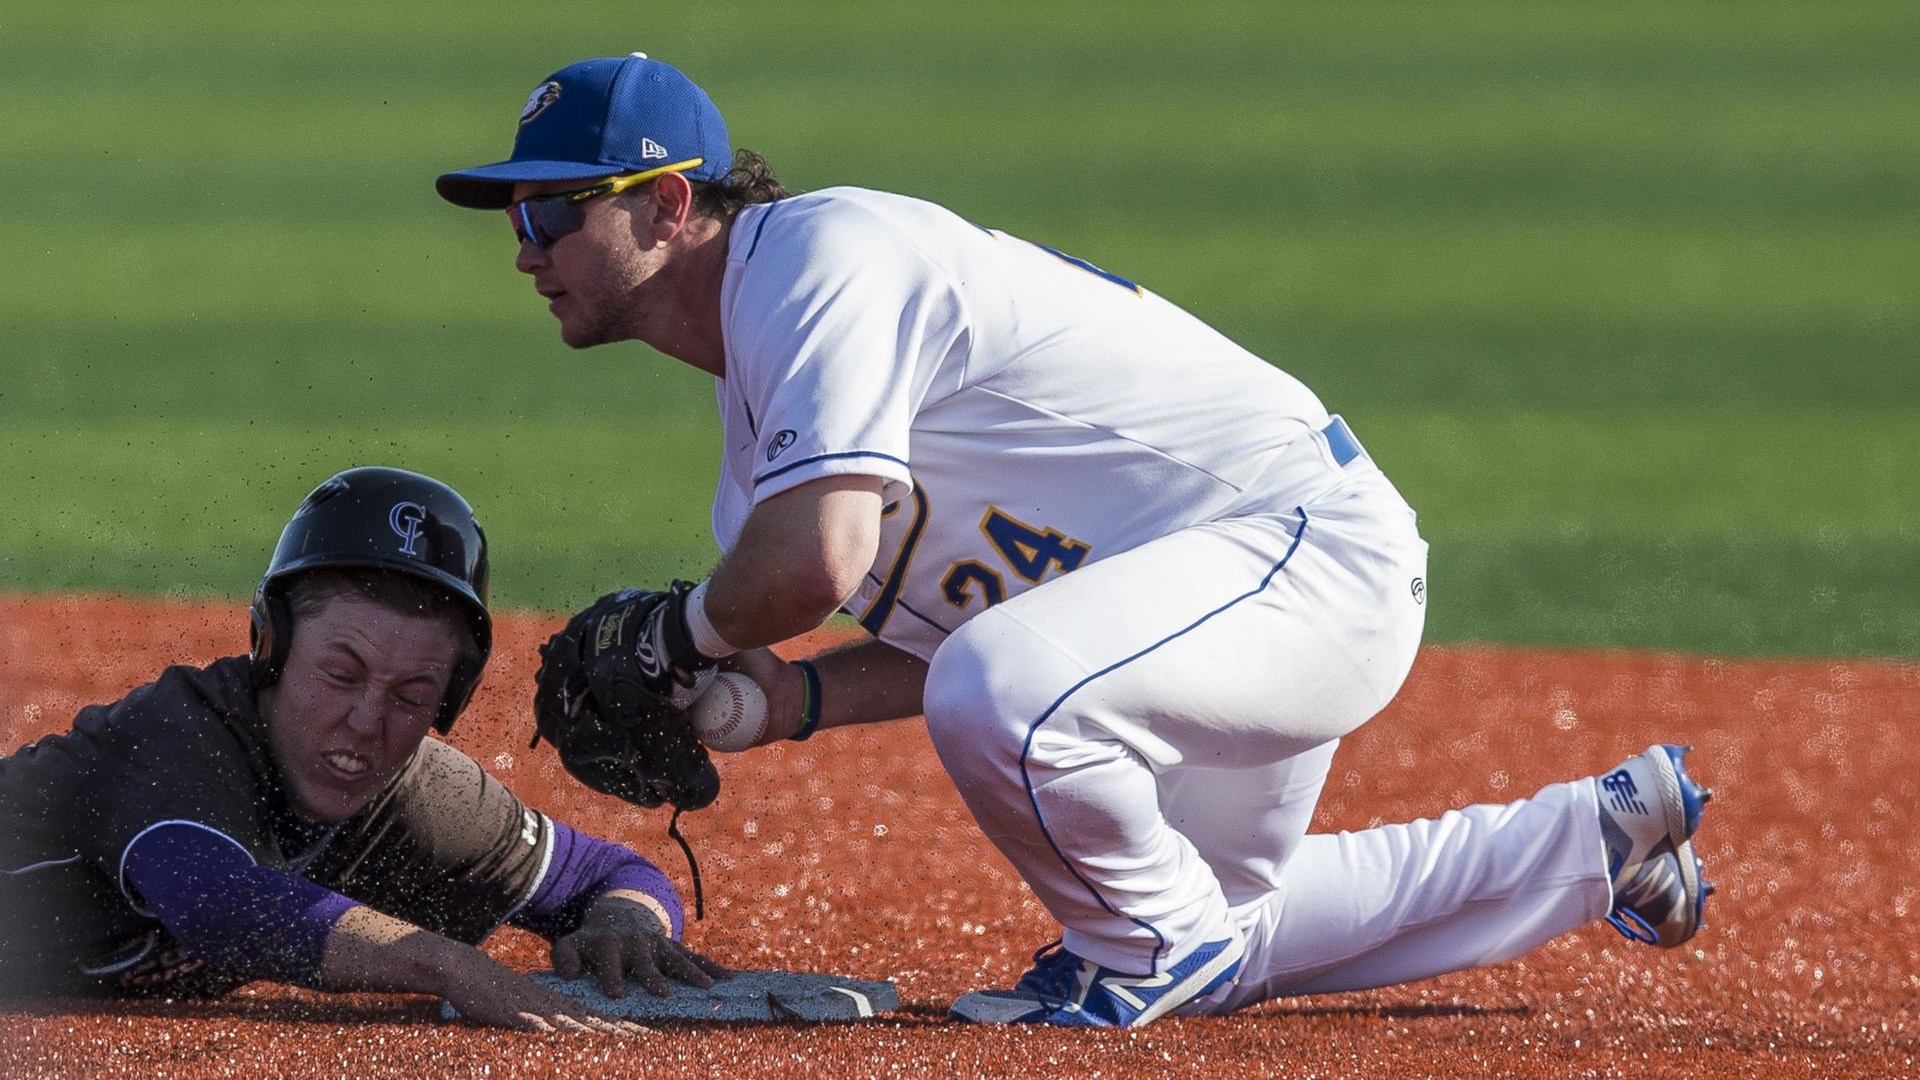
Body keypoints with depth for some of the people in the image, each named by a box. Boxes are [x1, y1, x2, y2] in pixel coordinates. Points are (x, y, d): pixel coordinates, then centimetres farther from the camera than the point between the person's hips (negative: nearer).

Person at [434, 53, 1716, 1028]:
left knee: (1000, 696, -36)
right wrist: (775, 699, -3)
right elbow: (938, 636, 14)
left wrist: (681, 629, -13)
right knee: (1221, 938, 27)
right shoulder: (756, 397, 11)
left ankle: (1151, 947, -8)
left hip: (1310, 538, -11)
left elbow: (817, 561, -34)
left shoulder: (814, 258, -21)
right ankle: (1601, 837, 39)